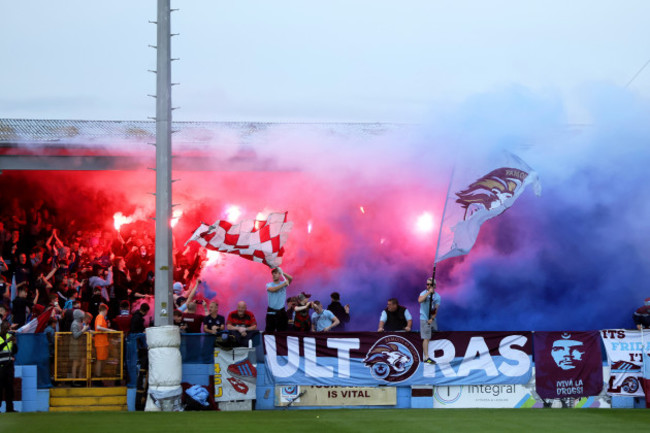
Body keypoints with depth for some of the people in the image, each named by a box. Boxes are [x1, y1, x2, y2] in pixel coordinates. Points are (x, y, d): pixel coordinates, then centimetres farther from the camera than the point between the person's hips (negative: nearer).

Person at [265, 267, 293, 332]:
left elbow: (290, 278, -10)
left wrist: (282, 273, -17)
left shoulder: (283, 283, 7)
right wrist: (283, 284, -20)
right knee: (269, 330, -3)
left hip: (281, 311, 2)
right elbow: (272, 289, -19)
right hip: (272, 311, -2)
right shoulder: (269, 285, 2)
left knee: (282, 330, 4)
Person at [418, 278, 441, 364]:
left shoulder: (437, 296, 6)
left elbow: (436, 309, -1)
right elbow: (420, 300, -27)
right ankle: (426, 357, -10)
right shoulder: (424, 293, -3)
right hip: (425, 319, -5)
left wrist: (432, 318, -14)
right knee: (426, 338, -8)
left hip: (432, 319, 5)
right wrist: (429, 292, -27)